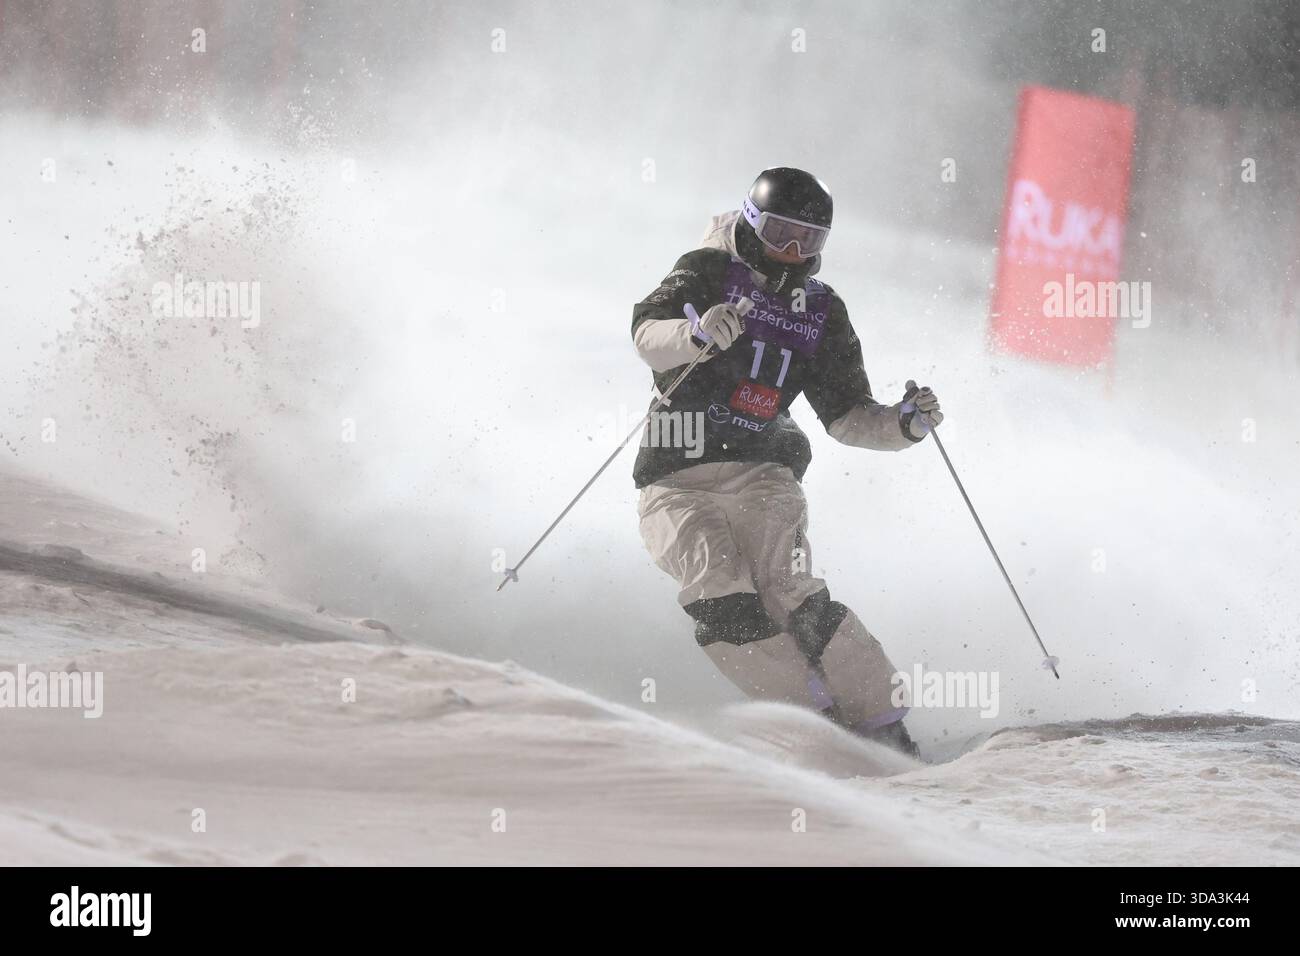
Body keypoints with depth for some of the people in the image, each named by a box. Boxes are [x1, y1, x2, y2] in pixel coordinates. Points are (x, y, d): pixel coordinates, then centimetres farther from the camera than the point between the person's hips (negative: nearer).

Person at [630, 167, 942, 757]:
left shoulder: (823, 313, 16)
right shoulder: (709, 274, 4)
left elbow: (845, 415, 16)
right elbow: (648, 334, -14)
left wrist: (903, 424, -4)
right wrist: (699, 331, -36)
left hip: (762, 473, 2)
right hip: (678, 481, -2)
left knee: (789, 594, -22)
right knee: (725, 604, -23)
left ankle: (881, 726, -20)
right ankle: (819, 721, -18)